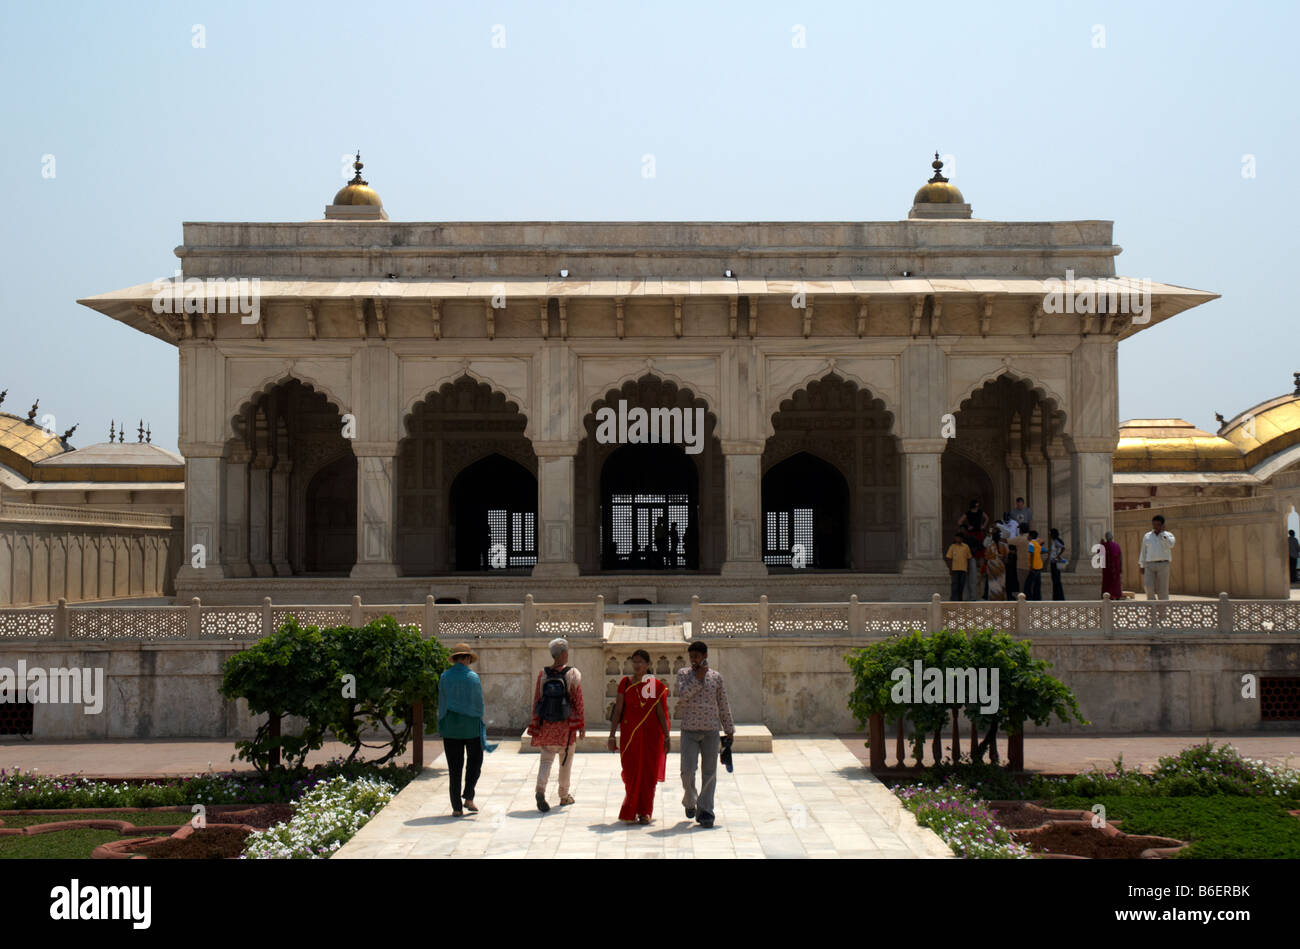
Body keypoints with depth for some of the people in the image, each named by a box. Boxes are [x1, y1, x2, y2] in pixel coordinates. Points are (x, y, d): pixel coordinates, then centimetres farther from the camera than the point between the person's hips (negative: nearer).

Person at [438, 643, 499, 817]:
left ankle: (456, 807, 4)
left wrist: (442, 727, 11)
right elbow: (479, 703, -4)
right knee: (475, 761, 15)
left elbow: (441, 703, 3)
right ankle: (468, 797, 3)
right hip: (471, 724, -2)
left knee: (454, 766, 5)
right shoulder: (473, 677, -7)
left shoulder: (444, 677, 0)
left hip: (450, 725, 2)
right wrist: (480, 724, 7)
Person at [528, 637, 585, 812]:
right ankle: (564, 795, 24)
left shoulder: (542, 675, -1)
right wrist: (582, 725, 1)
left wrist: (535, 724, 10)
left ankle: (540, 789, -20)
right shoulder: (573, 675, -9)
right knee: (566, 761, 14)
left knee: (546, 760, 4)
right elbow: (578, 702, -7)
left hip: (546, 725, 2)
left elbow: (536, 701, 2)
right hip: (566, 725, -2)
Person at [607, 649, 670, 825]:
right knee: (631, 773, 1)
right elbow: (618, 710, 3)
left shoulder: (656, 685, 2)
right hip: (629, 734, 0)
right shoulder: (625, 683, 3)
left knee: (648, 773, 1)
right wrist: (612, 735, 0)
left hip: (651, 734, 0)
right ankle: (631, 811, 17)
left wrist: (667, 737, 0)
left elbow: (661, 713, 3)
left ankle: (645, 812, 13)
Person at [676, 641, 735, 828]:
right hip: (689, 730, -1)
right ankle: (690, 801, 21)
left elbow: (723, 705, 12)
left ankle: (705, 811, 4)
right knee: (687, 770, -6)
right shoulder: (683, 674, 3)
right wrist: (698, 678, -15)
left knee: (710, 772, -1)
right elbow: (683, 695, -14)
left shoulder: (716, 677, 6)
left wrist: (729, 729, 12)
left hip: (711, 730, 1)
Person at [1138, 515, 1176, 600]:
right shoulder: (1147, 536, 13)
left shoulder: (1168, 535, 6)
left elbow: (1170, 545, -16)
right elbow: (1143, 552, 13)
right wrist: (1141, 566, 8)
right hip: (1149, 565, 1)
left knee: (1163, 590, -4)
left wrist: (1162, 532, -8)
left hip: (1163, 565, -1)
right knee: (1148, 586, -17)